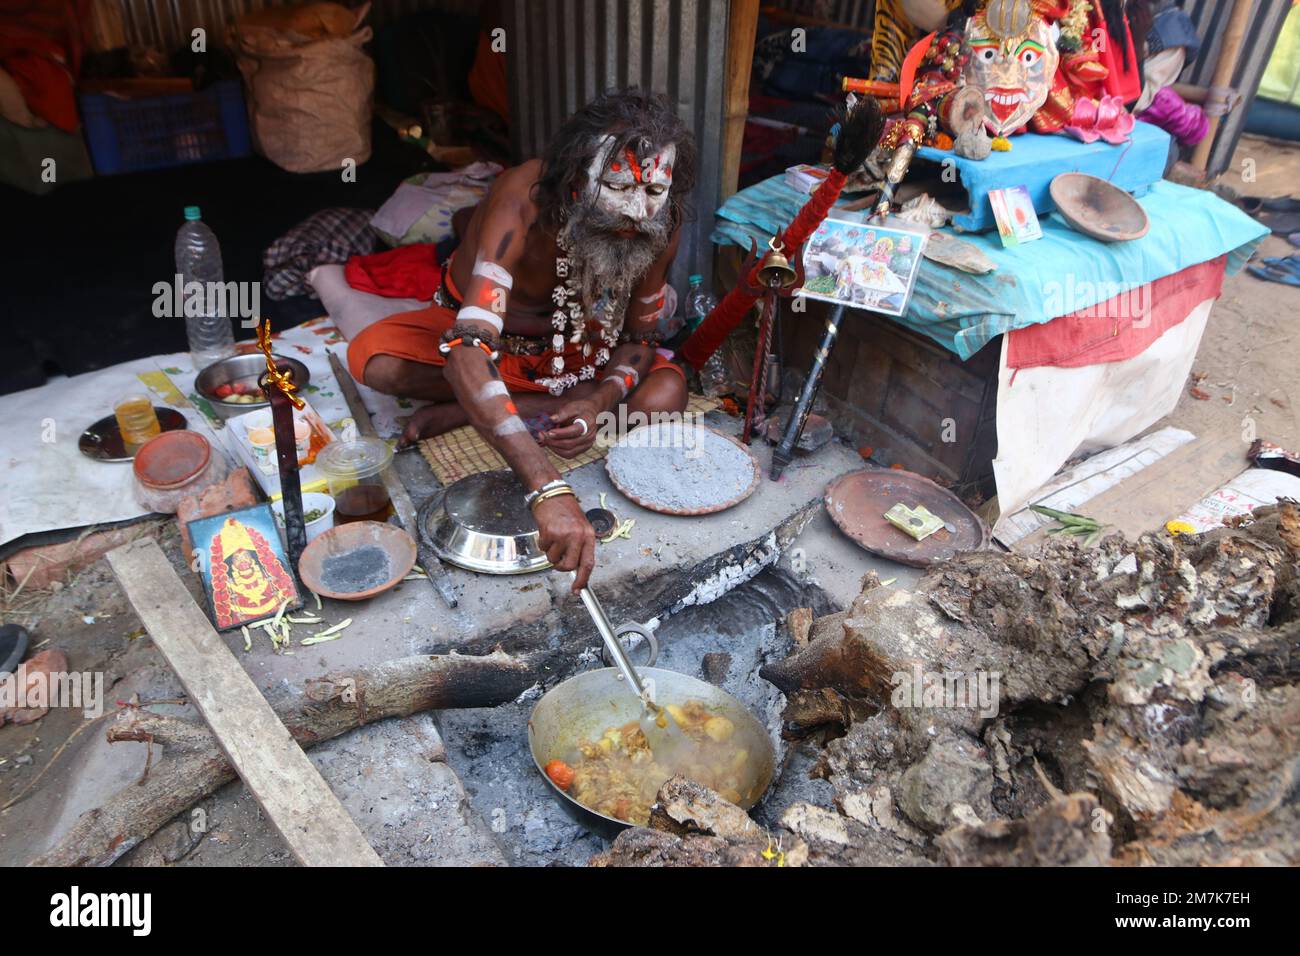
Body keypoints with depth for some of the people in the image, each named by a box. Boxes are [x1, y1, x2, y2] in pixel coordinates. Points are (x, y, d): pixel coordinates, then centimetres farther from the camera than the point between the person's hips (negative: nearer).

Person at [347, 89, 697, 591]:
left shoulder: (662, 224, -23)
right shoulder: (522, 202, -38)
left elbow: (639, 337, -10)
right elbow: (466, 352, -50)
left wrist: (599, 402, -35)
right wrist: (549, 490, -61)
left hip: (570, 345, 4)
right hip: (479, 324, -3)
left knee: (666, 393, -25)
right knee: (371, 357, -31)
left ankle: (466, 413, -18)